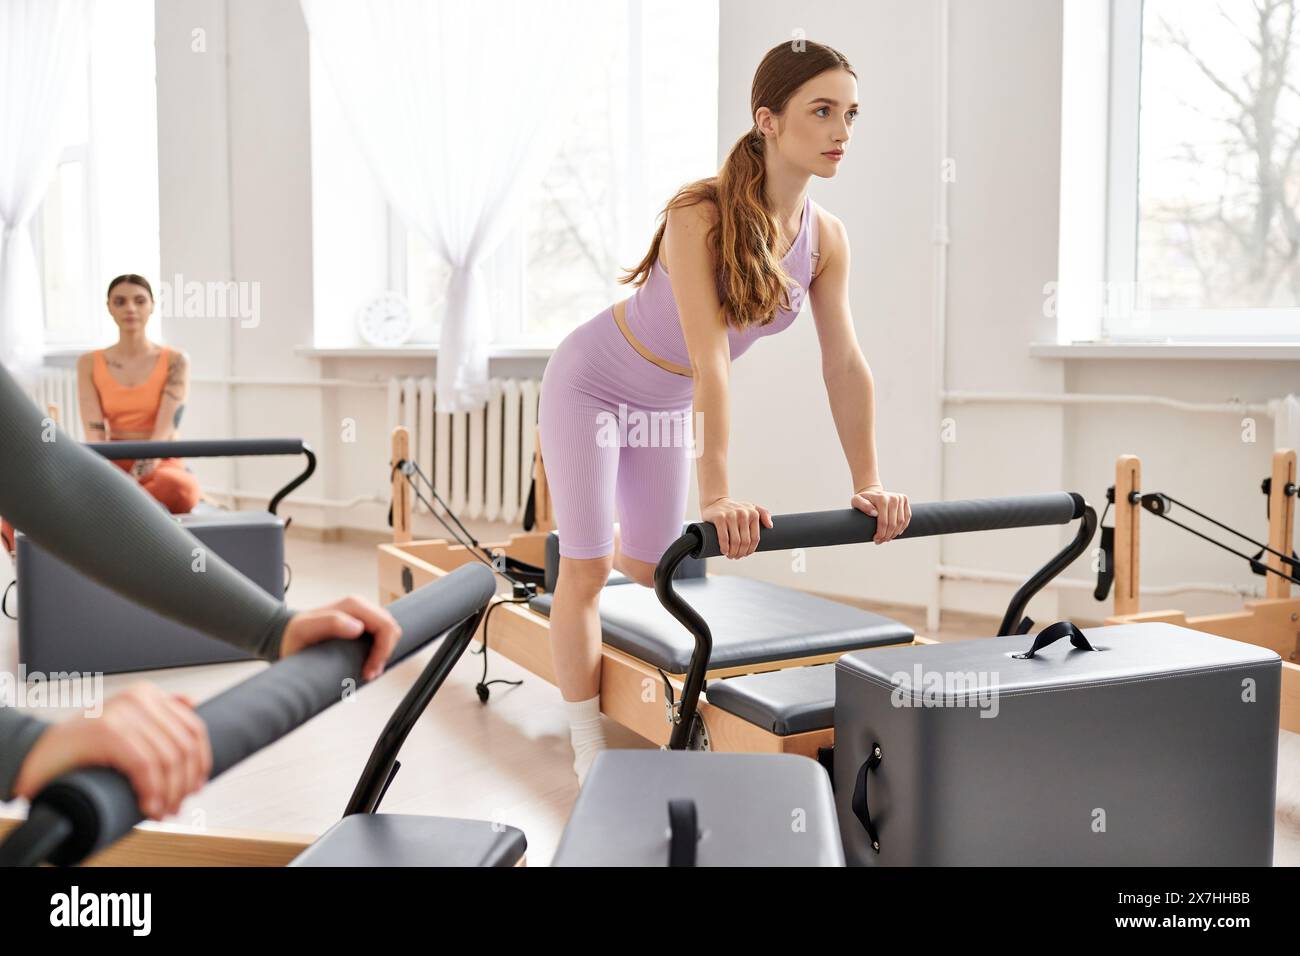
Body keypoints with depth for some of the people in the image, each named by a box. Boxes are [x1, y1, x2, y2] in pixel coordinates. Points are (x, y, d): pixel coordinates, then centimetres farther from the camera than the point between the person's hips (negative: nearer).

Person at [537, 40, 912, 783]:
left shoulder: (827, 237, -13)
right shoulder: (701, 213, -32)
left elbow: (846, 365, -13)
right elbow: (709, 356, -40)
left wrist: (869, 483, -17)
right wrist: (718, 494, -44)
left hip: (667, 406, 6)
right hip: (591, 385, -6)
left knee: (652, 567, 15)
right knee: (588, 571, -7)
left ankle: (586, 533, 52)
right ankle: (589, 749, 8)